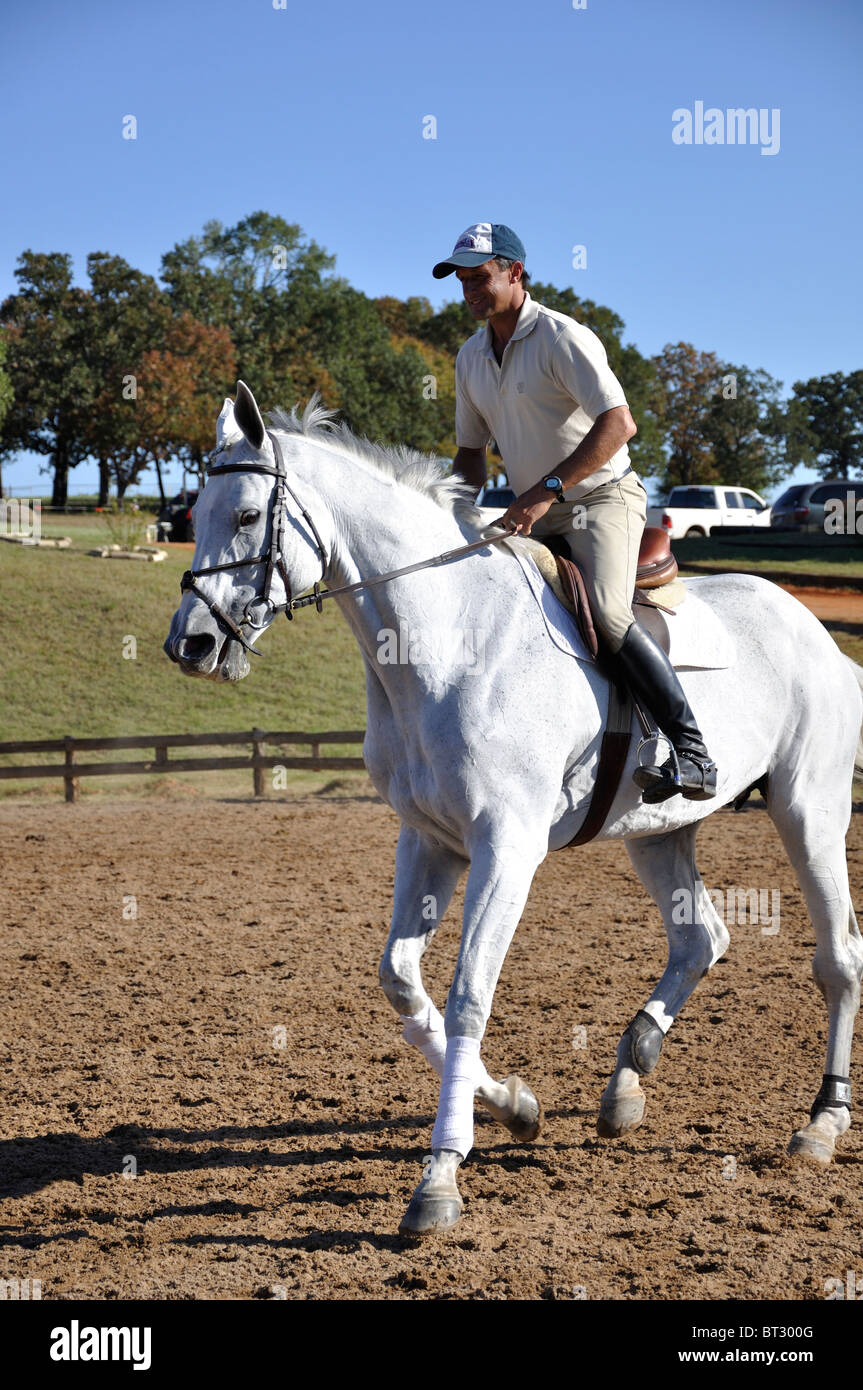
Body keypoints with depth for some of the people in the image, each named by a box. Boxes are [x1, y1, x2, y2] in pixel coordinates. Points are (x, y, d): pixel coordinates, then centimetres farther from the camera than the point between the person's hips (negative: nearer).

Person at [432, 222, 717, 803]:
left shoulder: (562, 337, -15)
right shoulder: (471, 358, 10)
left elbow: (618, 424, -26)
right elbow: (471, 450, 20)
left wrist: (547, 490, -32)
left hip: (604, 497, -8)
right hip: (536, 513, 8)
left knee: (605, 611, -29)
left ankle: (693, 753, -30)